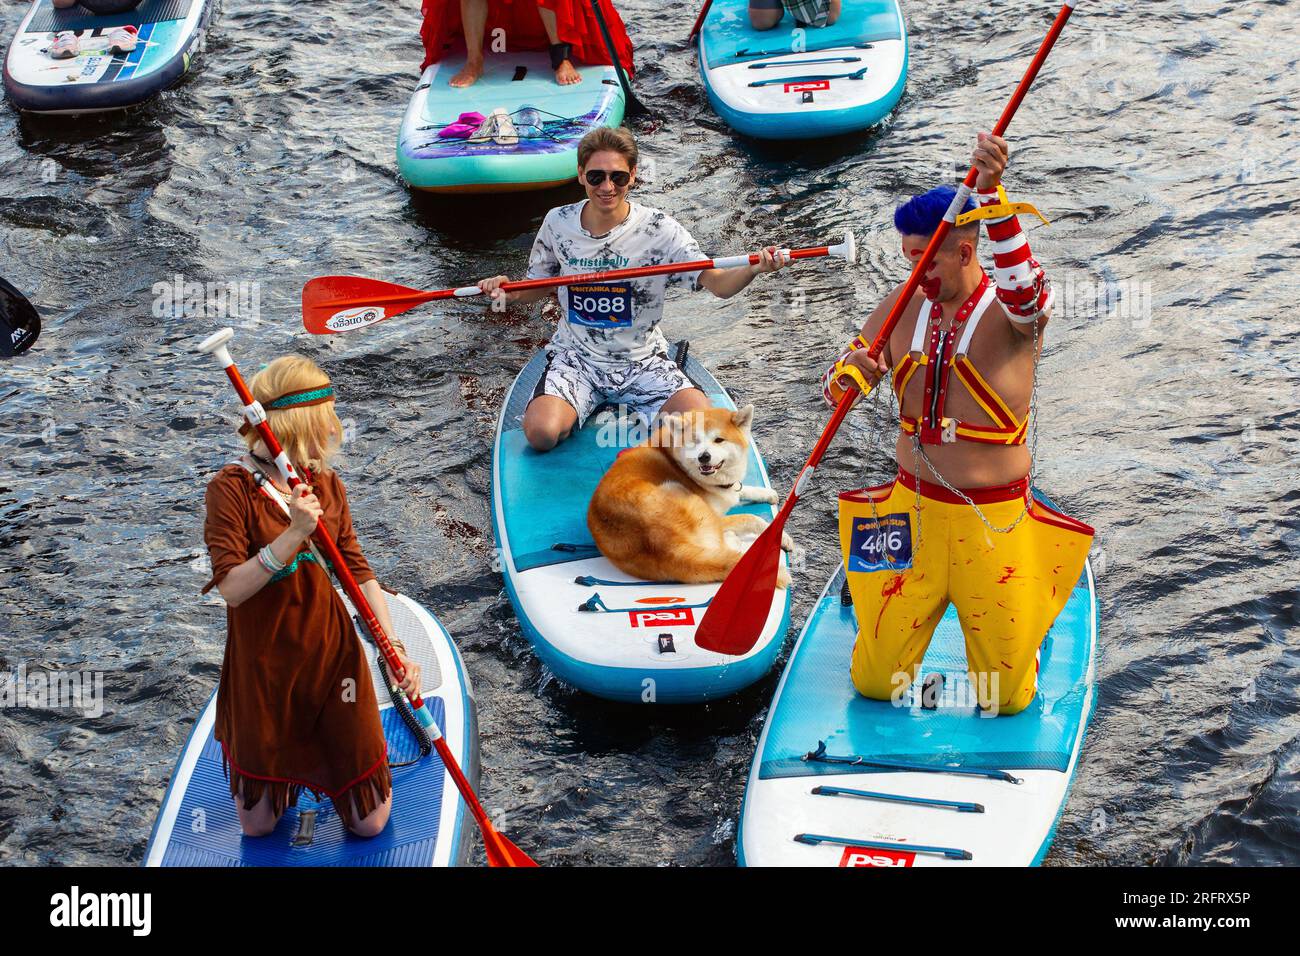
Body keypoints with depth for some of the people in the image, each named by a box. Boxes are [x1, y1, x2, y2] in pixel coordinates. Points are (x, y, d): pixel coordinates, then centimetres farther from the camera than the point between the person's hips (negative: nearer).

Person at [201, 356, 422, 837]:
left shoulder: (326, 484, 0)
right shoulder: (231, 489, -15)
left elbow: (358, 571, -2)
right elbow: (231, 588, -22)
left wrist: (394, 646, -14)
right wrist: (293, 534, -33)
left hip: (332, 653, 3)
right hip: (263, 666, -3)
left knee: (369, 823, 8)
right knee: (259, 825, 13)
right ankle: (285, 773, 45)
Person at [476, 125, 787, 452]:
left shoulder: (659, 229, -11)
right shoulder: (558, 223, -4)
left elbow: (719, 284, -18)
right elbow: (540, 286, 11)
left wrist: (753, 269, -40)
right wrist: (508, 292, -11)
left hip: (642, 360, -1)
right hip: (575, 359, 1)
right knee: (541, 433, -26)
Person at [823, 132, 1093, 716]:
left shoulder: (1011, 312, -11)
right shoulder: (902, 308, 3)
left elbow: (1025, 292, -36)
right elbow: (836, 385, 7)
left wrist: (993, 194, -47)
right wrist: (850, 375, -19)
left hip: (994, 520, -3)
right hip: (912, 508, 4)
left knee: (1007, 698, 4)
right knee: (874, 683, 7)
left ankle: (1019, 619, 39)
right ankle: (922, 603, 40)